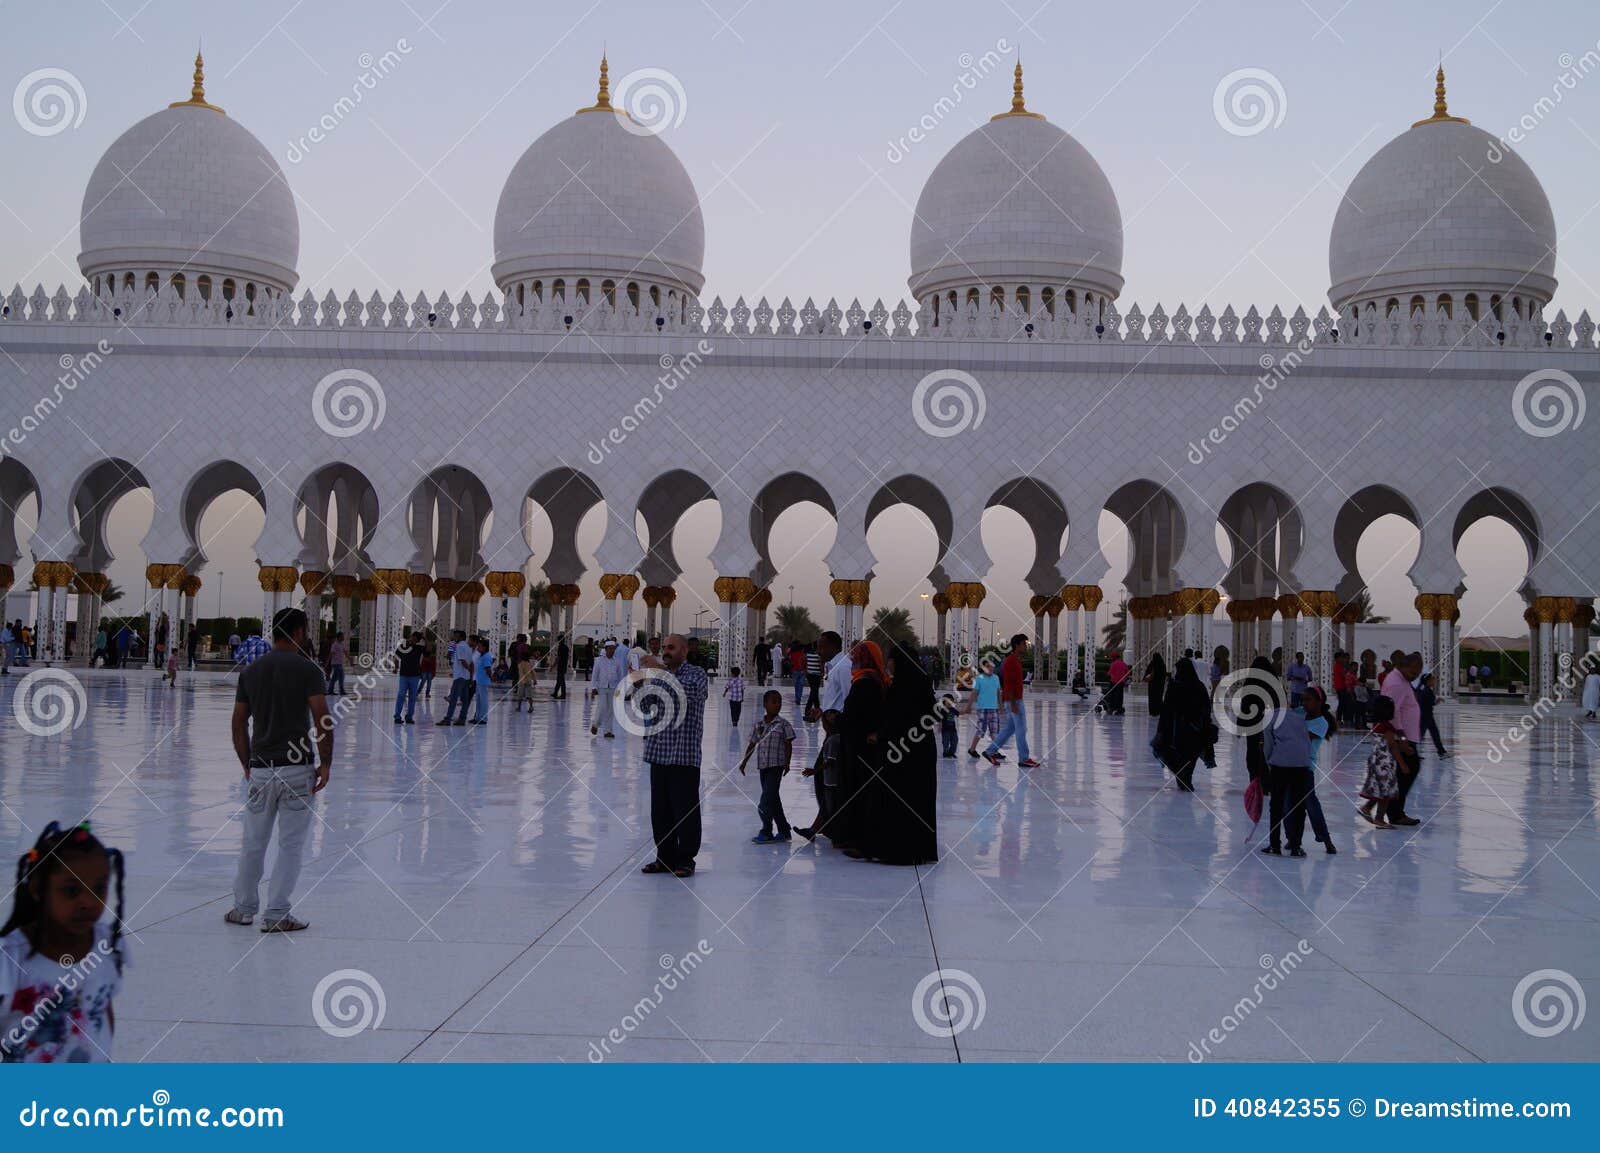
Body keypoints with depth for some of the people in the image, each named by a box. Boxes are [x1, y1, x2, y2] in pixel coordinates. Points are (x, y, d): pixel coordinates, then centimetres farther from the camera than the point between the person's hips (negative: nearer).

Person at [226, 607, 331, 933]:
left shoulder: (250, 671, 7)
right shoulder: (307, 670, -7)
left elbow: (238, 725, 9)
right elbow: (323, 721, -13)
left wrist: (247, 764, 19)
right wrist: (326, 763, -4)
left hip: (260, 769, 4)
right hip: (297, 770, -4)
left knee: (253, 843, 15)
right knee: (290, 845, 4)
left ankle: (244, 908, 27)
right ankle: (276, 915, 7)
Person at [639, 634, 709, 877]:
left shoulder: (696, 673, -1)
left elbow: (688, 692, -23)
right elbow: (645, 705, 11)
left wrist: (662, 671, -23)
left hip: (684, 755, -6)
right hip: (658, 753, 6)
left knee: (685, 810, -2)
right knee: (660, 810, 9)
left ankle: (685, 860, 6)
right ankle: (665, 857, 19)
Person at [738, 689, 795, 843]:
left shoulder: (783, 724, -4)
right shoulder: (759, 724, 8)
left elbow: (788, 745, -3)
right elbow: (752, 744, 14)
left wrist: (787, 764, -9)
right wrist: (744, 761, 11)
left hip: (776, 765, -5)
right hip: (763, 766, 5)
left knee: (767, 800, -10)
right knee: (773, 799, 11)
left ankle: (766, 832, -2)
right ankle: (783, 830, 22)